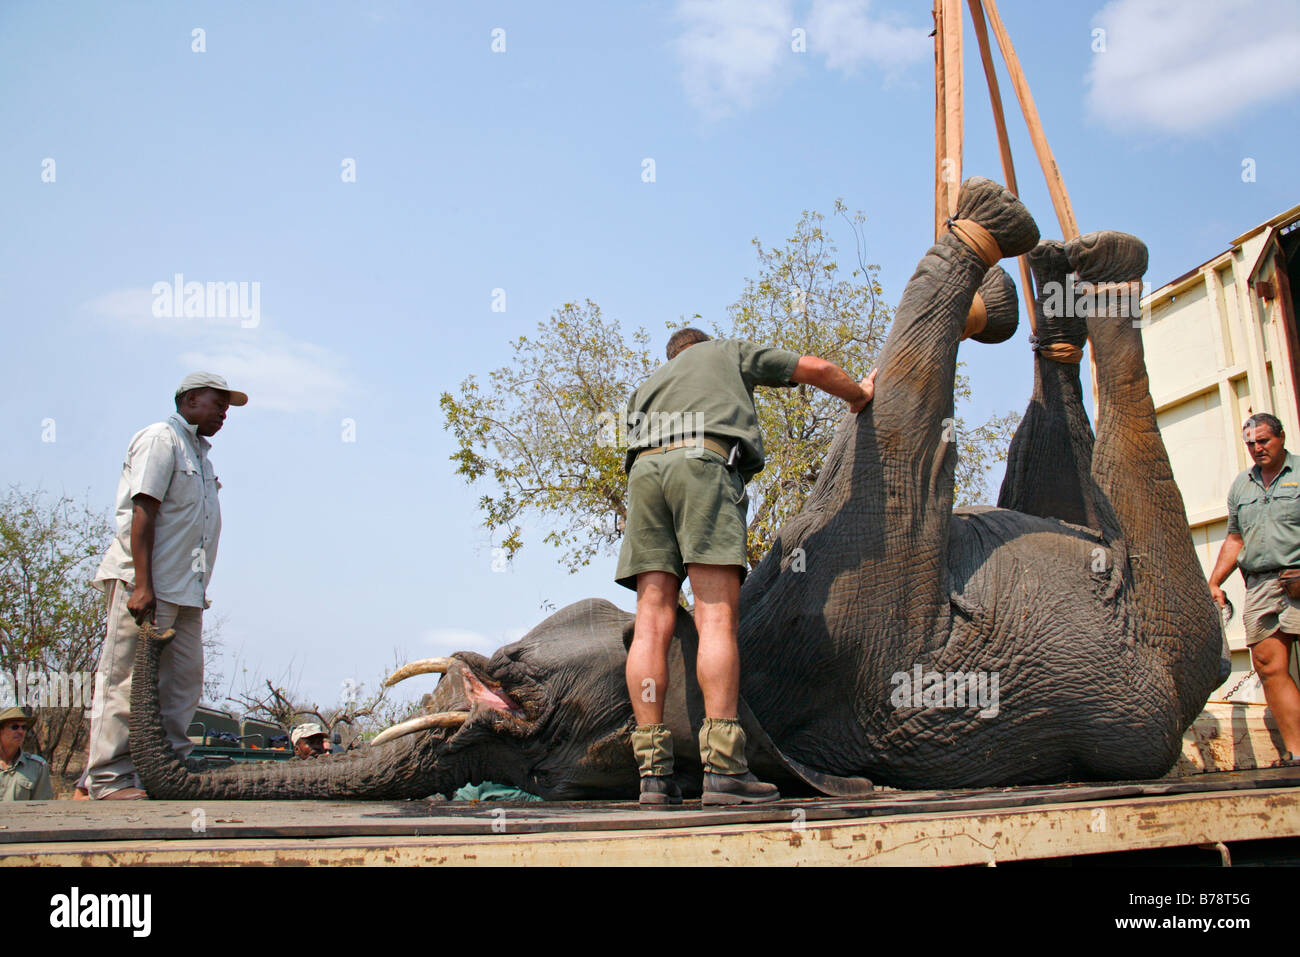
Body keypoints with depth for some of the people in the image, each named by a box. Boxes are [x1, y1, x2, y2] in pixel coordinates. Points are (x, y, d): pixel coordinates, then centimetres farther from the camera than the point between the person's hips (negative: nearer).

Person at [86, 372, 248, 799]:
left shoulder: (198, 452, 23)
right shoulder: (160, 439, -4)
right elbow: (142, 512, -13)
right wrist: (142, 585, -21)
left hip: (185, 588, 9)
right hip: (147, 584, -9)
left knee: (184, 681, 6)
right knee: (125, 679, -6)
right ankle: (109, 776, -3)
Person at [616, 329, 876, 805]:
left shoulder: (644, 388, 40)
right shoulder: (728, 351, 32)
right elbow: (816, 368, 28)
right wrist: (859, 394, 47)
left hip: (645, 470, 4)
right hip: (705, 461, -4)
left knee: (652, 623, -4)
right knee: (717, 618, -13)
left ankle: (654, 772, -11)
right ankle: (723, 767, -23)